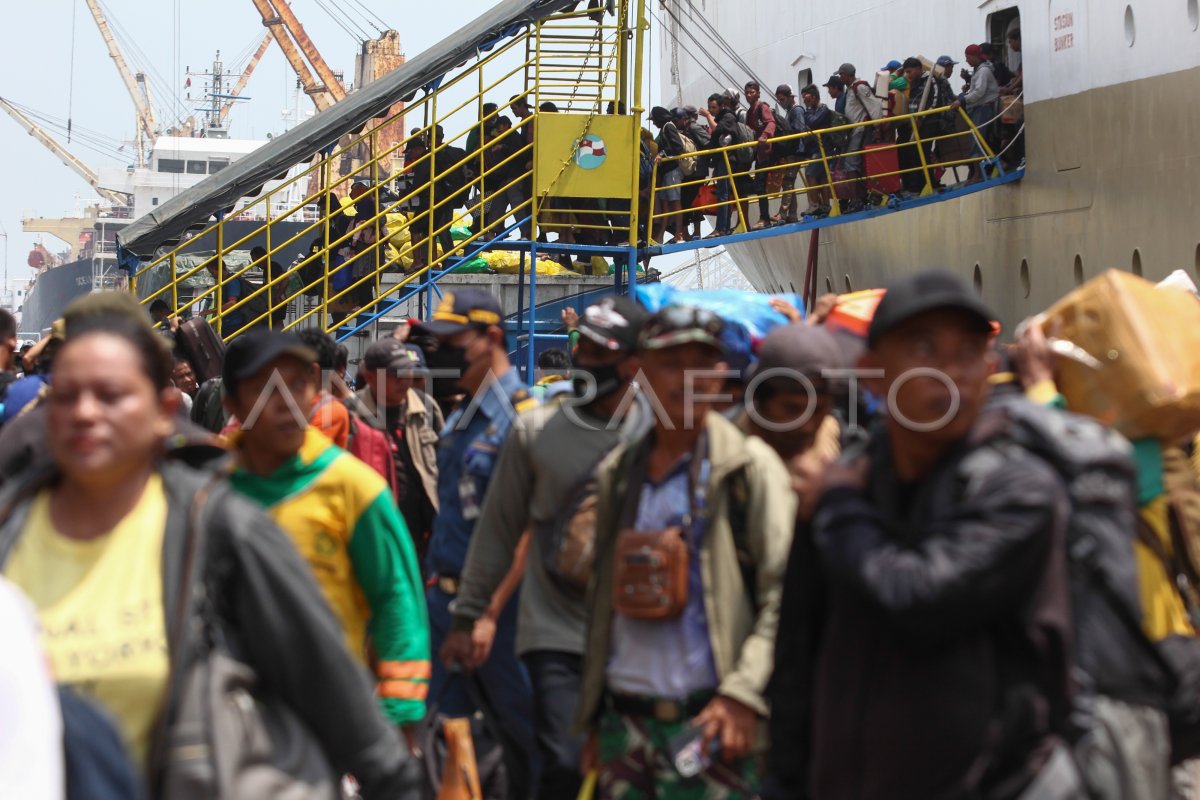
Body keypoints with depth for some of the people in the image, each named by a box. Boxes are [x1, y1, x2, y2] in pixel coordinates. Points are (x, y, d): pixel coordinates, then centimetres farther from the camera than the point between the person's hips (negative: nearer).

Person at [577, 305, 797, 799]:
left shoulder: (749, 467, -3)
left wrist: (743, 693, -19)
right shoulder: (616, 474, 12)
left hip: (708, 722, -5)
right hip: (624, 721, 5)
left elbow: (783, 595, -9)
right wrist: (592, 718, 17)